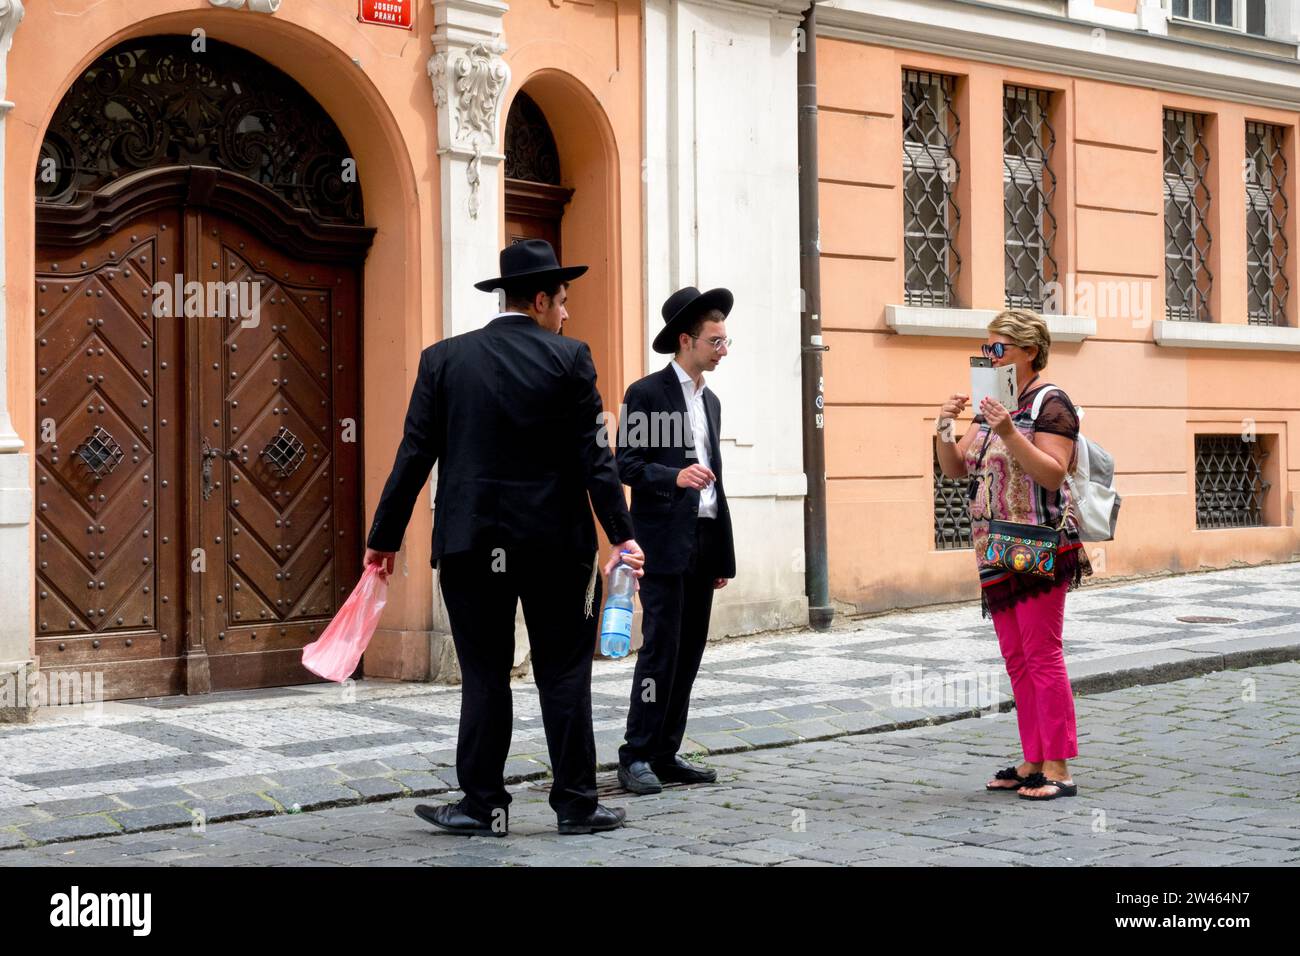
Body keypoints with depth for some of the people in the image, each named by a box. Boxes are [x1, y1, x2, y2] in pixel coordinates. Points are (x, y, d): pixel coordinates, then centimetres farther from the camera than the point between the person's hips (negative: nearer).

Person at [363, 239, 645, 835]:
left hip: (471, 546, 2)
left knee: (484, 677, 8)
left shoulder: (444, 359, 2)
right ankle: (576, 804, 12)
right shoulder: (568, 360, -4)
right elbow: (593, 456, -7)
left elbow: (415, 455, 1)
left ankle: (483, 805, 11)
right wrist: (622, 536, -4)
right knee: (563, 675, 7)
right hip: (555, 543, -1)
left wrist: (384, 537, 6)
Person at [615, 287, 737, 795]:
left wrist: (724, 554, 17)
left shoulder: (711, 401, 18)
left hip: (704, 543, 7)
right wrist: (674, 476, -27)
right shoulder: (646, 393, -5)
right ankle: (636, 758, -2)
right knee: (660, 649, -8)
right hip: (665, 543, -7)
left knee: (689, 653, 8)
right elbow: (625, 465, -9)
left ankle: (666, 754, 14)